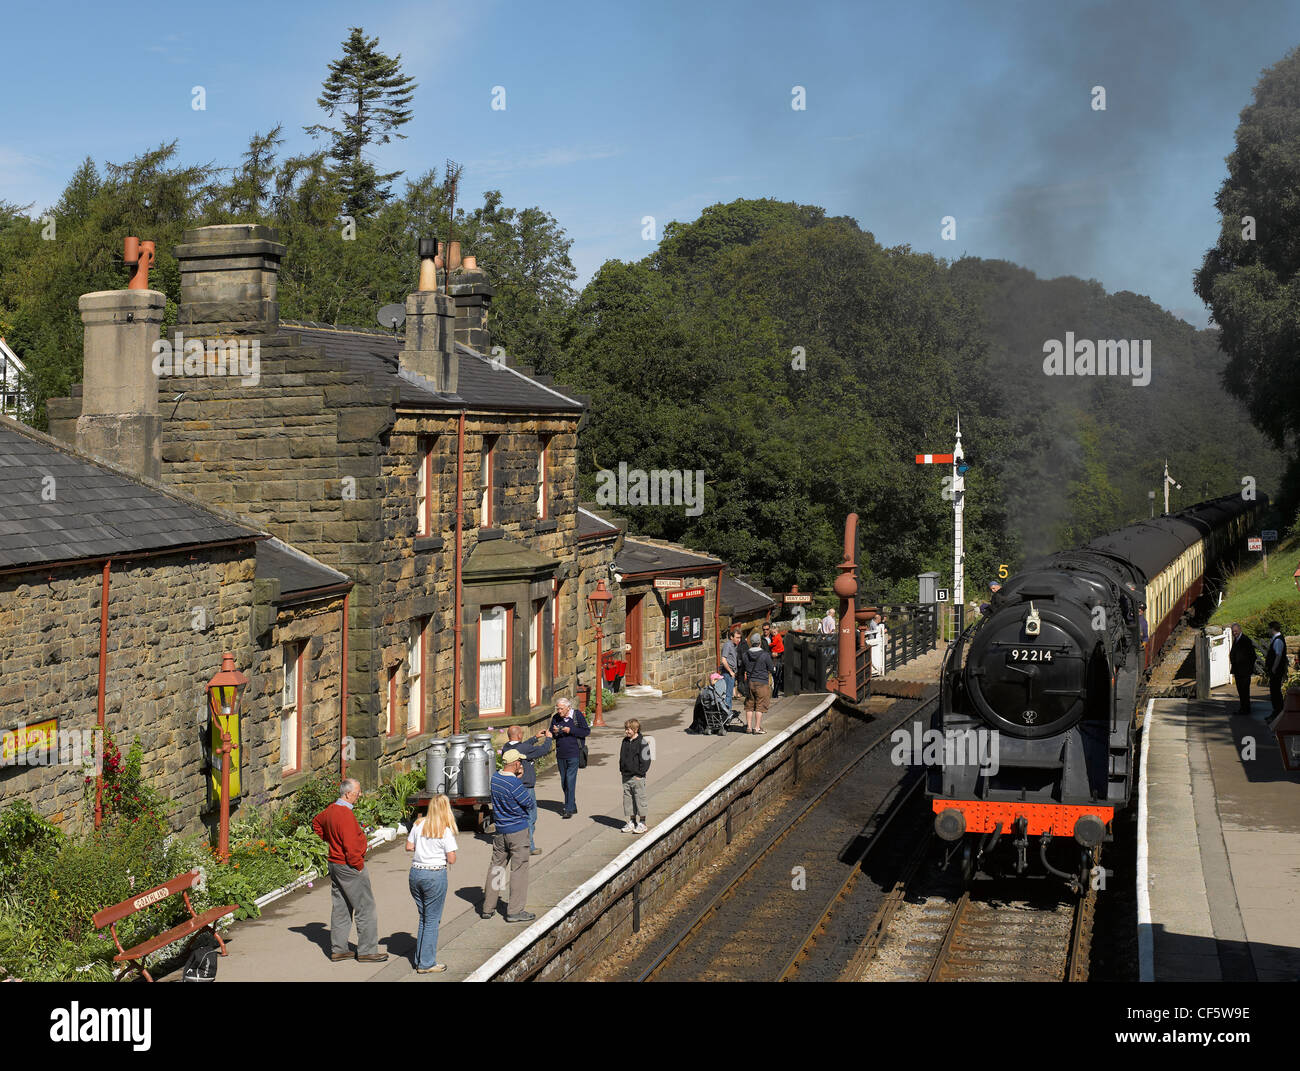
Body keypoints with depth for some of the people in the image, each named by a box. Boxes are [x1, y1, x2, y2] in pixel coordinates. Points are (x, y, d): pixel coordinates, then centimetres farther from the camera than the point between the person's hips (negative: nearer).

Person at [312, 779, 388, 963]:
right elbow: (351, 847, -26)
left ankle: (338, 949, 18)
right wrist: (359, 866, -15)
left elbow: (316, 822, 28)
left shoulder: (331, 810, 6)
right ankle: (367, 951, 3)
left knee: (340, 908, 14)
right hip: (349, 866, -10)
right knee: (365, 908, -1)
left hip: (334, 863, 10)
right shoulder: (346, 815, -24)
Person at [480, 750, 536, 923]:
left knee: (496, 867, 14)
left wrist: (517, 777, 6)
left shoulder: (495, 777, 0)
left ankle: (488, 908, 20)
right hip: (518, 831, -7)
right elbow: (527, 802, -11)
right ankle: (515, 910, 3)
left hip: (500, 831, 7)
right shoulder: (515, 783, -22)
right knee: (519, 869, 1)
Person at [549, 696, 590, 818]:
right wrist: (554, 732, -9)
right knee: (564, 782, 11)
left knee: (570, 781, -11)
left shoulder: (577, 715, -5)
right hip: (561, 755, 5)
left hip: (573, 754, -5)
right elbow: (551, 735, 15)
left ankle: (569, 809, -8)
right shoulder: (556, 718, 7)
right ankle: (572, 807, 23)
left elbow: (587, 732, -7)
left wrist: (570, 730, -16)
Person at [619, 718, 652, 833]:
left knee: (640, 799, -1)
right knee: (627, 798, 9)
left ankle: (642, 823, 6)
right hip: (626, 776, 7)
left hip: (637, 777, -7)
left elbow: (645, 760, -9)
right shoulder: (625, 741, 10)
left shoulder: (642, 742, -10)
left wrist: (640, 774, -12)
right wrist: (621, 770, 12)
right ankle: (632, 822, 18)